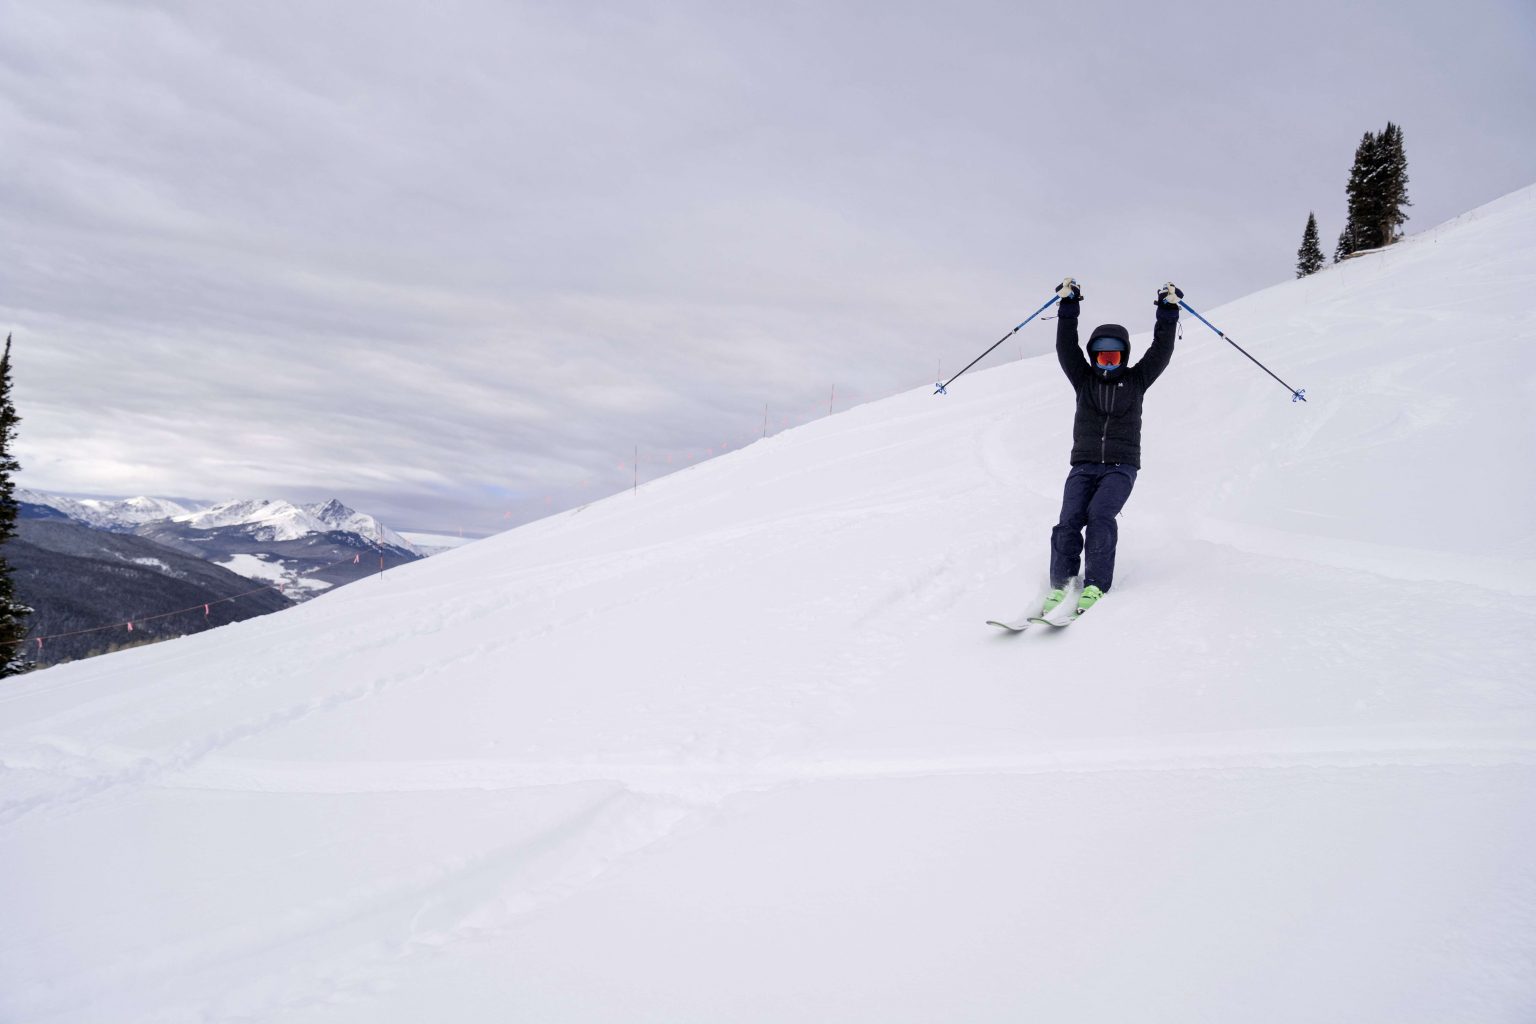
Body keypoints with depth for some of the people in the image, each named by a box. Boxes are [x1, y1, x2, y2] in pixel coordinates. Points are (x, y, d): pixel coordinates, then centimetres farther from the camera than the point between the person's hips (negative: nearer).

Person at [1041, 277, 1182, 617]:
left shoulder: (1136, 380, 10)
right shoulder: (1084, 380, 12)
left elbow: (1161, 350, 2)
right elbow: (1066, 347, 2)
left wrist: (1168, 310, -5)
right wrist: (1068, 305, -5)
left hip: (1121, 467, -1)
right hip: (1084, 465, 2)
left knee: (1100, 515, -26)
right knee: (1069, 520, -20)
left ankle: (1096, 585, -22)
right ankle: (1060, 583, -12)